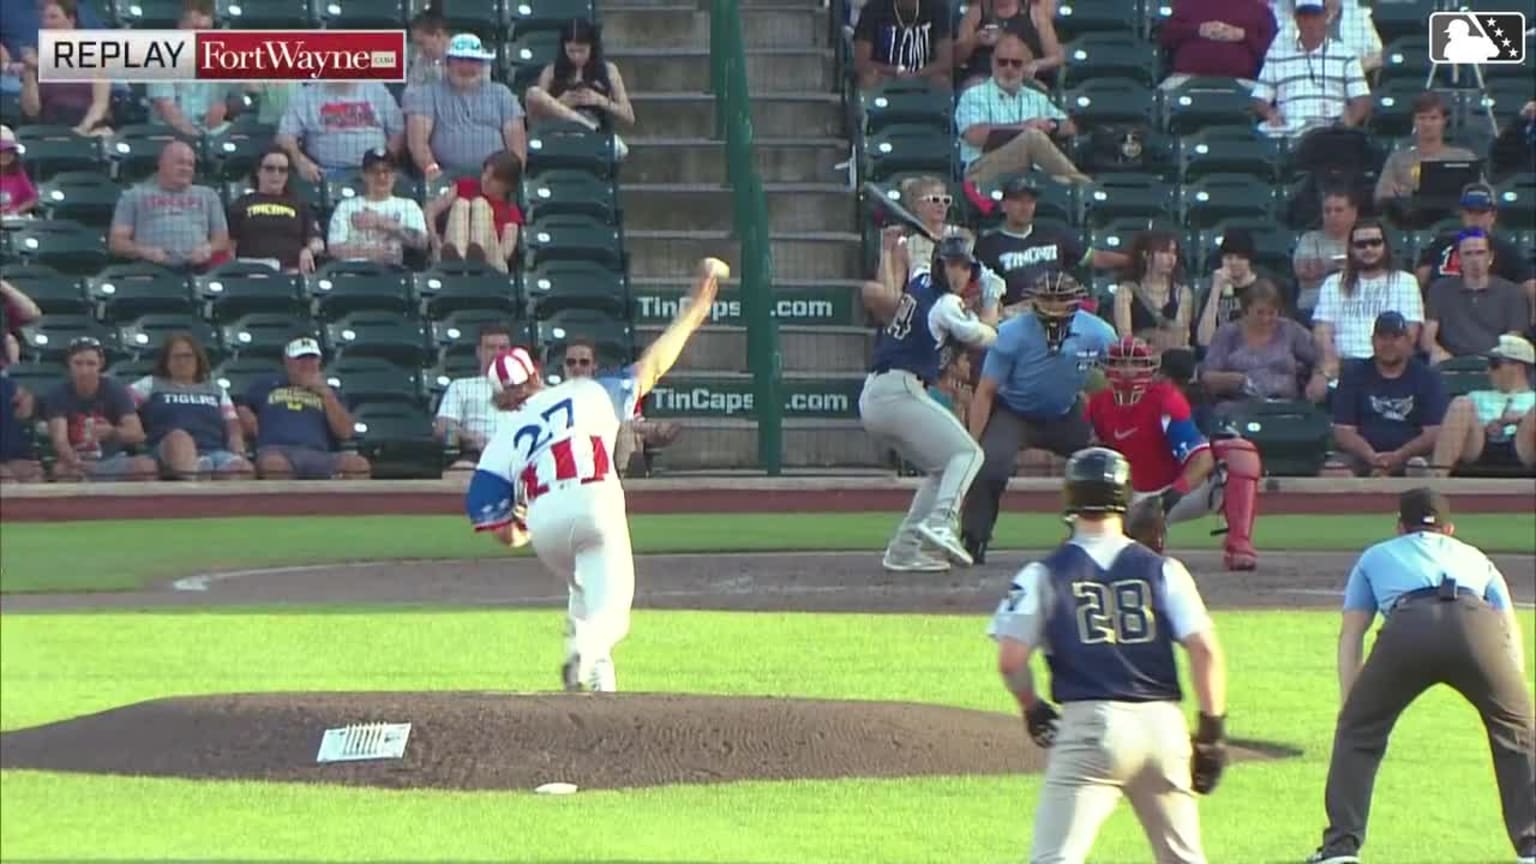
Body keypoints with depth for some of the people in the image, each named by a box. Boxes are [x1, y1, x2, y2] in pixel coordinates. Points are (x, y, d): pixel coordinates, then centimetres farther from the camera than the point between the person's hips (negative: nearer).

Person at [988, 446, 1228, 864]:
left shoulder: (1044, 575, 3)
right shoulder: (1163, 570, 7)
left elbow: (1010, 660, -4)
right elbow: (1205, 649, -2)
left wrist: (1033, 710, 15)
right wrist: (1212, 730, 4)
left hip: (1090, 724, -3)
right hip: (1162, 723, 3)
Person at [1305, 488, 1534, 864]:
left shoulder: (1375, 557, 40)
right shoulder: (1474, 558, 40)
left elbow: (1350, 636, 32)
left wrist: (1350, 706, 28)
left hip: (1408, 630, 0)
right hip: (1476, 625, 1)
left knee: (1358, 733, 19)